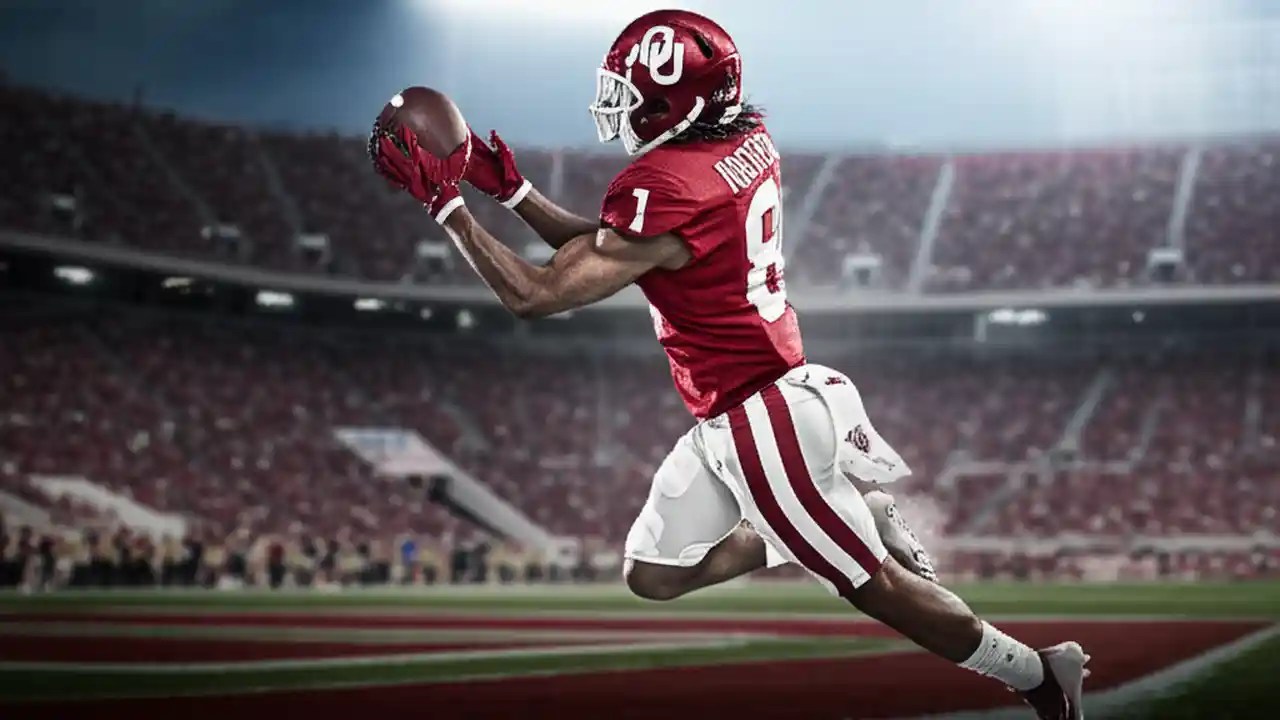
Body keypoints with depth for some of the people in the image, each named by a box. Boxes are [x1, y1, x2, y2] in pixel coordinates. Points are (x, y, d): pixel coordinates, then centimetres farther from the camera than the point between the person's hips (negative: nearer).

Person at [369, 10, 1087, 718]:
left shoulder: (664, 186, -25)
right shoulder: (748, 141, 3)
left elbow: (536, 294, -21)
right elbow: (602, 250, 12)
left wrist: (446, 201, -15)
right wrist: (509, 188, 6)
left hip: (763, 421, -9)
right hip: (734, 420, 9)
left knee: (879, 587, 4)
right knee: (655, 576, 17)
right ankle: (857, 526, 22)